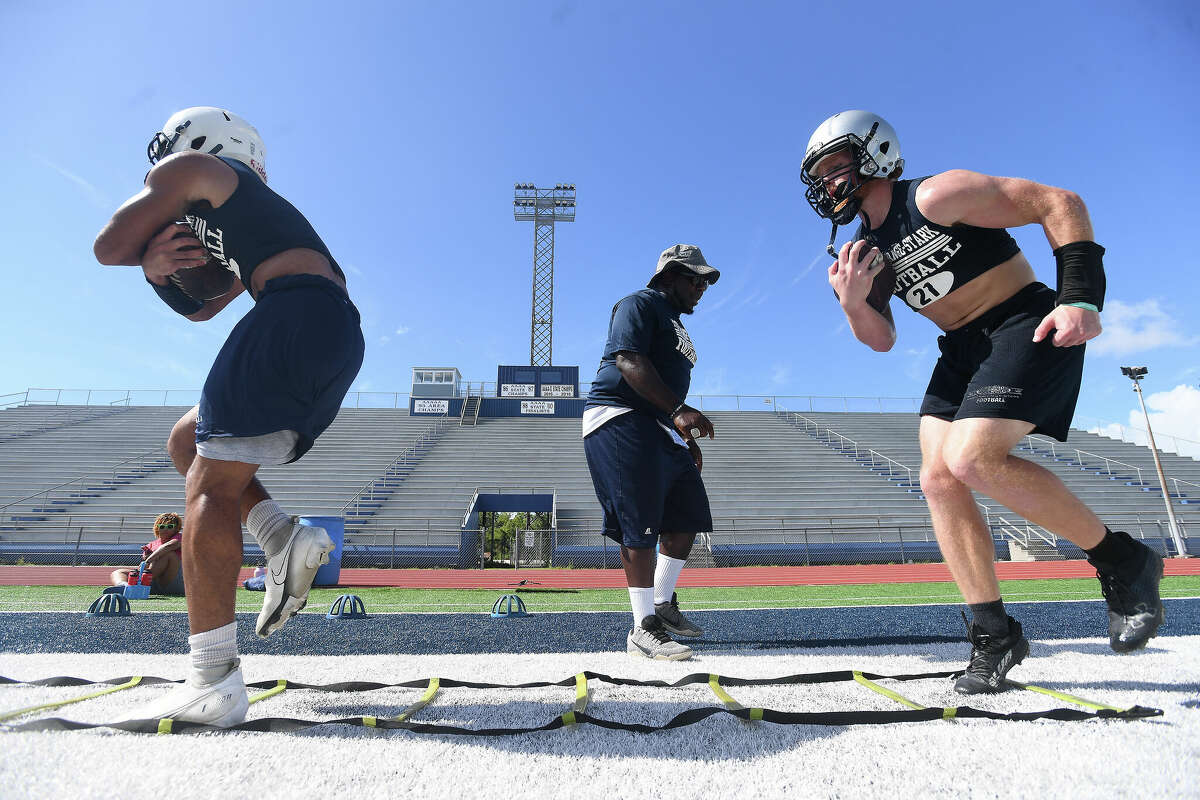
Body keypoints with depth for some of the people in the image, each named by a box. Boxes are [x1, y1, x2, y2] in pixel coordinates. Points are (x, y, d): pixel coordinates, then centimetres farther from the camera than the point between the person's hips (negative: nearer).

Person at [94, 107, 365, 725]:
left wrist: (145, 247, 32)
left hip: (295, 317, -9)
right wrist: (157, 268, 16)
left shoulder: (191, 170, 13)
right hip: (342, 340, 9)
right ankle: (285, 540, 2)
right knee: (188, 442, 20)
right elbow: (200, 307, 36)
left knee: (212, 484, -10)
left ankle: (213, 685, -15)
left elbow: (109, 247, 12)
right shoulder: (254, 218, 38)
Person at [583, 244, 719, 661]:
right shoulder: (640, 304, -4)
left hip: (658, 430, 10)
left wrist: (686, 438, 22)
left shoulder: (674, 323, 27)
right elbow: (629, 361, -20)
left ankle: (663, 604, 23)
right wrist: (678, 410, -27)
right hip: (620, 422, -10)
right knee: (640, 527, -11)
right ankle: (643, 629, -2)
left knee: (687, 517, 10)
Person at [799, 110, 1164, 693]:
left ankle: (1121, 560, -2)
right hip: (963, 351, 7)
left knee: (972, 459, -26)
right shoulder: (863, 248, 10)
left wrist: (1081, 298, -20)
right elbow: (881, 340, 11)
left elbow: (1059, 203, -11)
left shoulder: (933, 197, -13)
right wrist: (853, 302, -10)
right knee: (938, 480, -7)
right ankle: (993, 635, 3)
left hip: (1028, 328, -7)